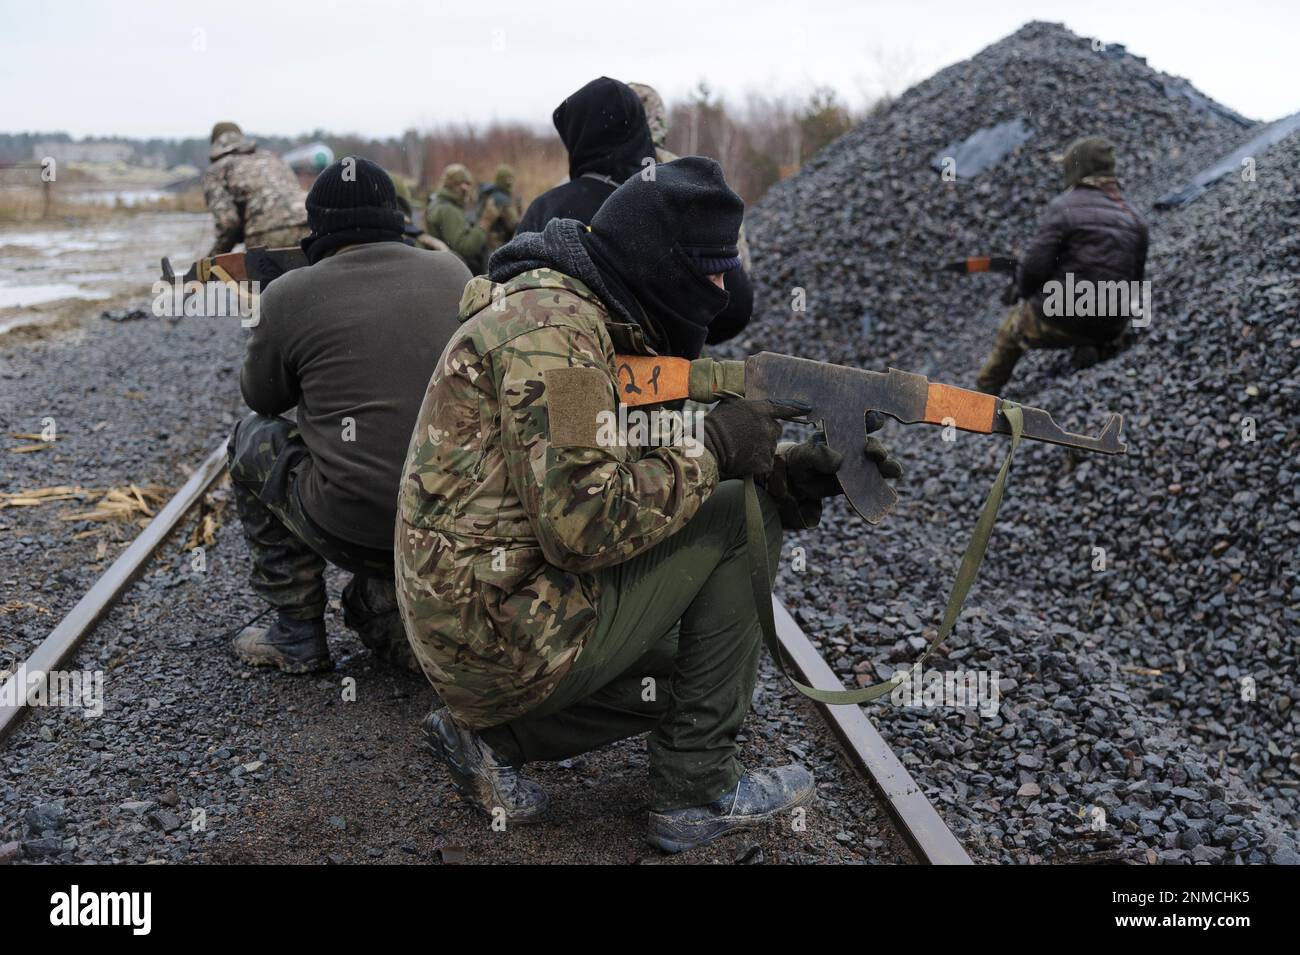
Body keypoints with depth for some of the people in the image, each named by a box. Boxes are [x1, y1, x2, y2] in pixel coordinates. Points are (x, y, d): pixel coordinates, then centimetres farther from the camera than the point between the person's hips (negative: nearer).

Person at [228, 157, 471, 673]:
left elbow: (261, 398, 13)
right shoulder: (452, 272, 6)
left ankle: (297, 636, 23)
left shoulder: (290, 294, -4)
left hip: (356, 530, -5)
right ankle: (387, 612, 22)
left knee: (254, 438, 23)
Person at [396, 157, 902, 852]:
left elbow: (644, 464, 12)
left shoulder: (594, 320, 11)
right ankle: (697, 791, 4)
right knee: (740, 518, -5)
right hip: (509, 635, -10)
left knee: (683, 665, 26)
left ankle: (489, 737, 15)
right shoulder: (552, 325, -21)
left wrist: (791, 472, -2)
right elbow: (586, 523, -28)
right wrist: (712, 447, -16)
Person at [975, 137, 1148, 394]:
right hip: (1110, 328, 4)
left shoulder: (1064, 206, -10)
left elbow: (1034, 263, -15)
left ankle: (985, 392, 36)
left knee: (1013, 327, 28)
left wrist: (1024, 293, 5)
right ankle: (1092, 348, 10)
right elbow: (1135, 276, 11)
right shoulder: (1133, 217, 7)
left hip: (1058, 322, -4)